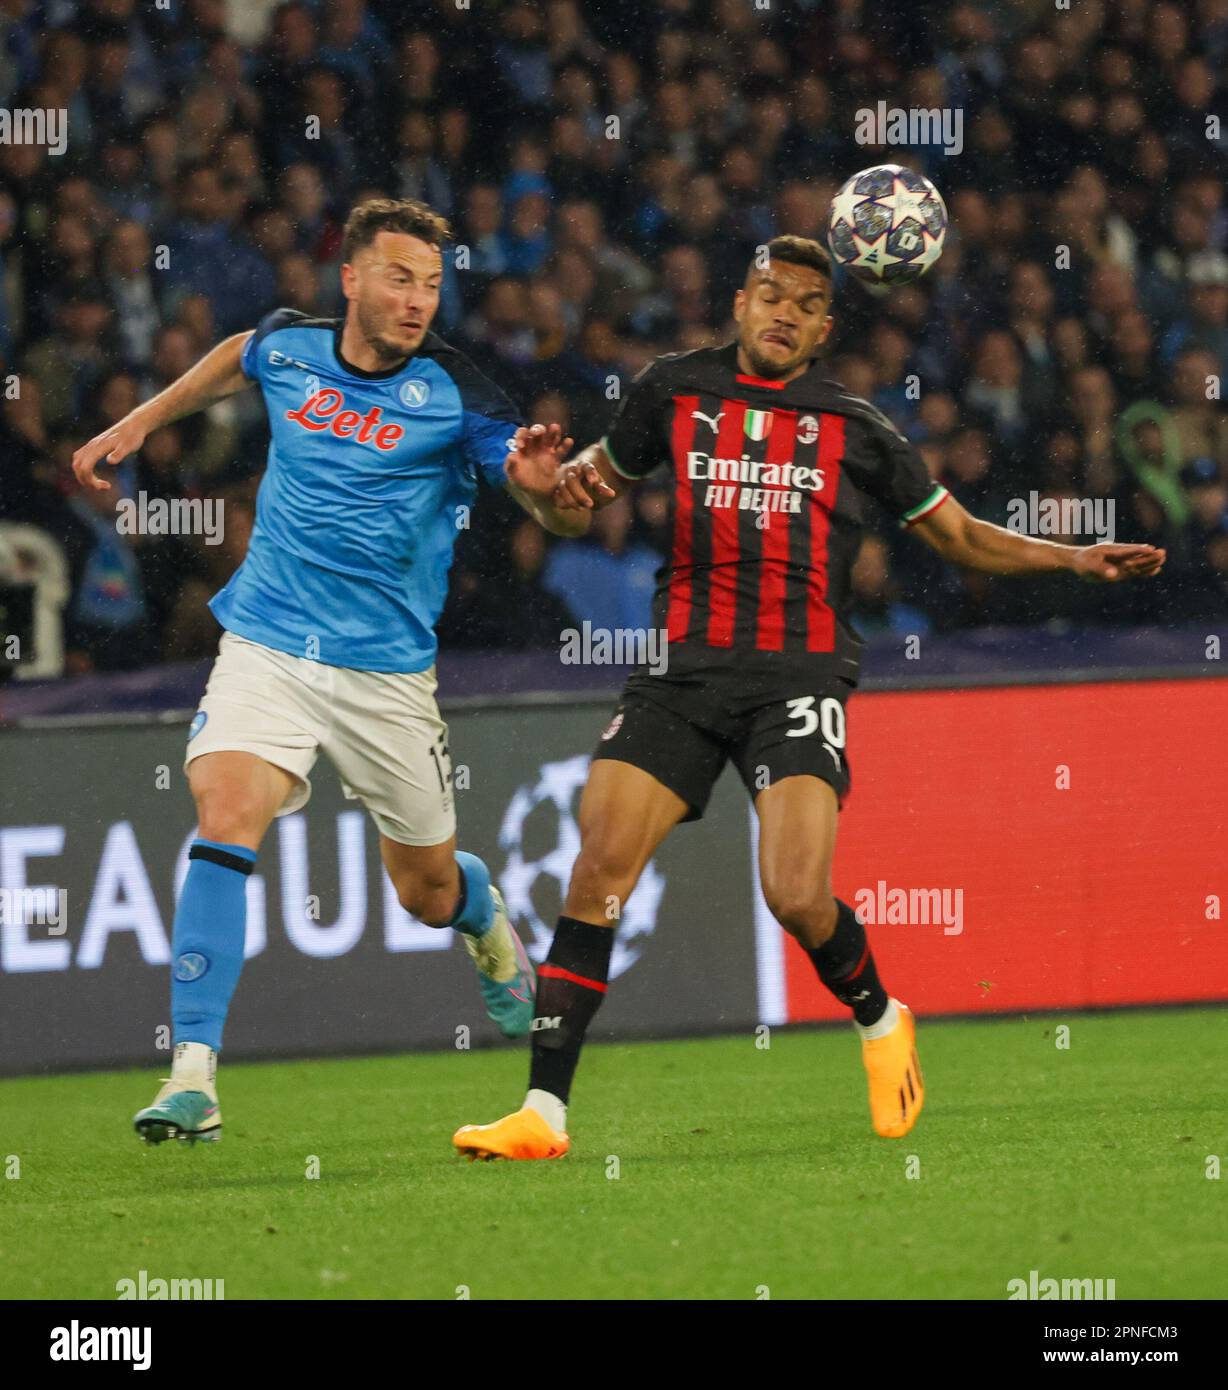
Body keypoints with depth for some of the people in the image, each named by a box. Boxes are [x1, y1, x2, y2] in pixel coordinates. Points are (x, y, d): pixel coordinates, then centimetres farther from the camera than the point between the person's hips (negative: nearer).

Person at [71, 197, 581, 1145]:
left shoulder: (454, 394, -11)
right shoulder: (287, 347, -1)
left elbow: (563, 519, -15)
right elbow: (235, 360, 25)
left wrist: (541, 485, -37)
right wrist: (135, 427, 27)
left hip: (388, 668, -1)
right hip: (266, 649, 1)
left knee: (429, 893, 11)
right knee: (224, 822, -24)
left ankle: (489, 925, 50)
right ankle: (193, 1074, -26)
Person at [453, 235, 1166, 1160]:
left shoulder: (856, 430, 7)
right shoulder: (675, 391, 10)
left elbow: (964, 538, 16)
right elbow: (609, 473, 26)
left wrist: (1073, 558, 3)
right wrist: (580, 481, 2)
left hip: (800, 676, -2)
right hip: (684, 668, 2)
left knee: (798, 897, -19)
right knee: (598, 869, -13)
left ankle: (880, 1022, 15)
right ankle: (542, 1113, -10)